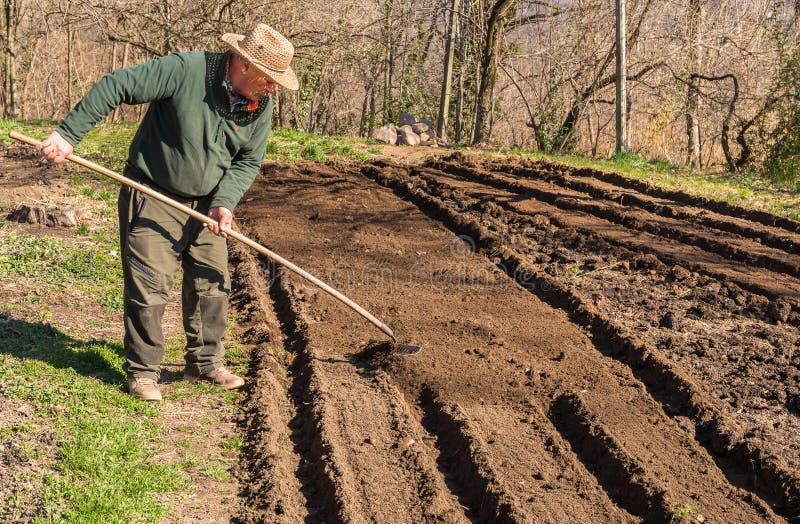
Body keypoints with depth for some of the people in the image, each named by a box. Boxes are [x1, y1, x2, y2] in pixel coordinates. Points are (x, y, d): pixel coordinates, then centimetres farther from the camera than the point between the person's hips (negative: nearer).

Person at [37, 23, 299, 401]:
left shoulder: (261, 105, -6)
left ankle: (205, 363, 24)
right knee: (149, 285, -5)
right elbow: (115, 86, -21)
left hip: (205, 204, 6)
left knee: (212, 282, 9)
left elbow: (249, 160, 2)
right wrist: (68, 134, -24)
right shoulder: (184, 70, -24)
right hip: (154, 197, -6)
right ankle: (142, 372, 7)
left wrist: (224, 202, -15)